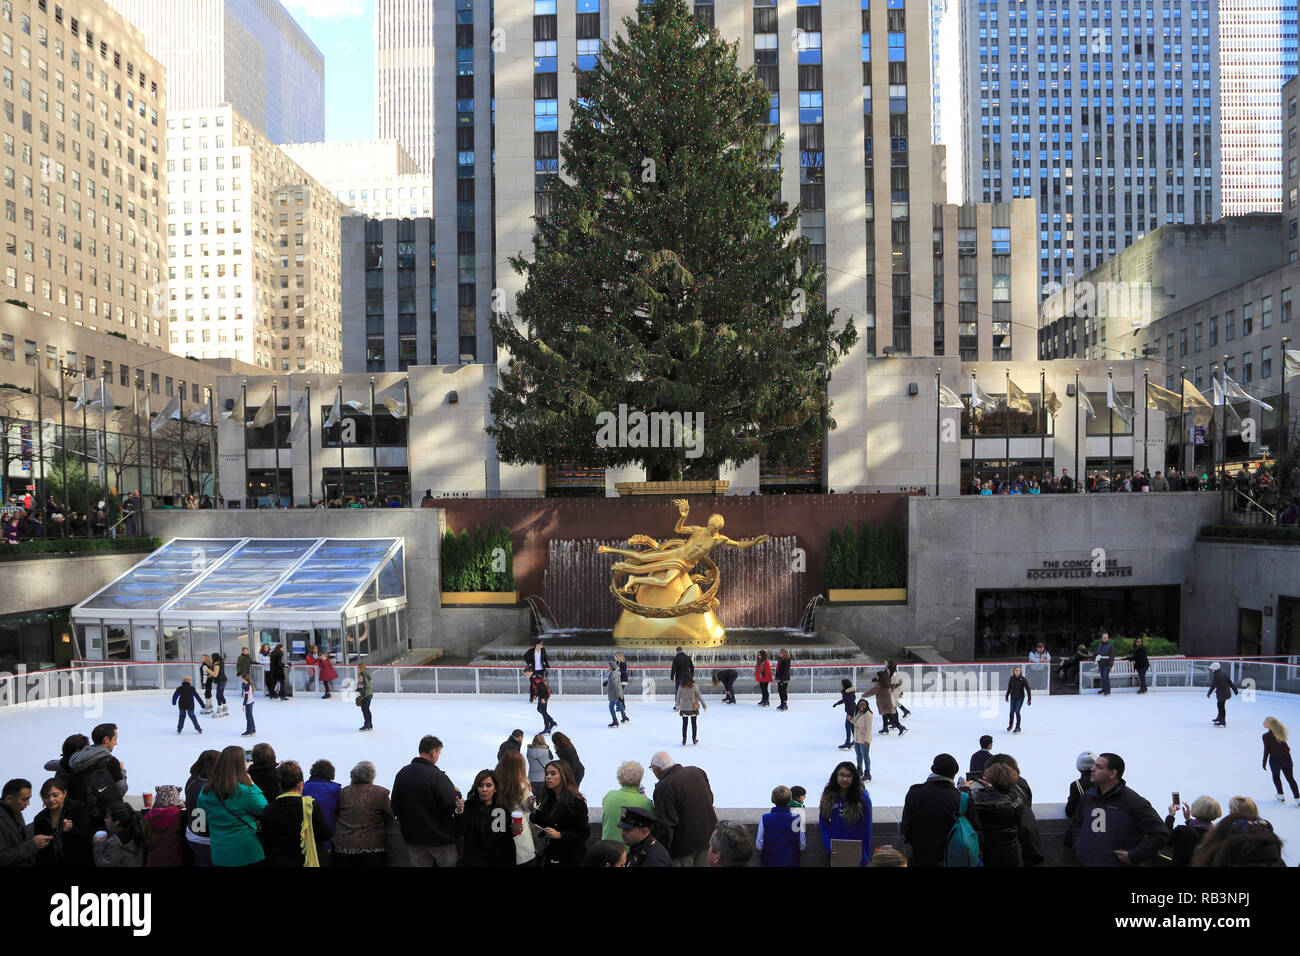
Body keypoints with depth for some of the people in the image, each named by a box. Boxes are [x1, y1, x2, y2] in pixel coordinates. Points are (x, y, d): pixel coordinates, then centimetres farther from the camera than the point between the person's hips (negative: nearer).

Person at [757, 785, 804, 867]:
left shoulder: (764, 819, -14)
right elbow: (802, 846, -6)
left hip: (769, 862, 0)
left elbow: (759, 845, -9)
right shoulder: (796, 819, -14)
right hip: (791, 863, 0)